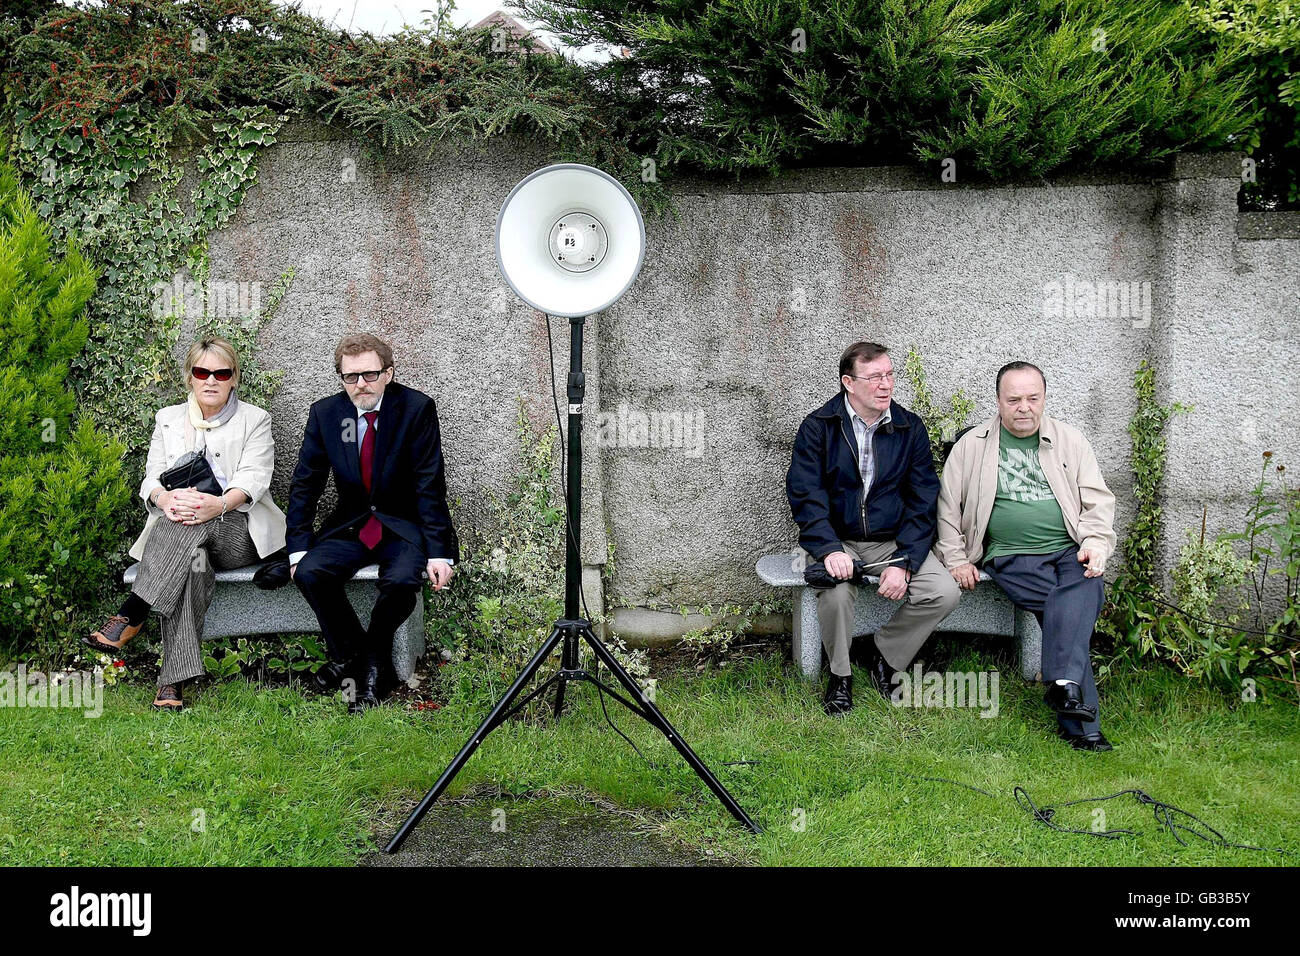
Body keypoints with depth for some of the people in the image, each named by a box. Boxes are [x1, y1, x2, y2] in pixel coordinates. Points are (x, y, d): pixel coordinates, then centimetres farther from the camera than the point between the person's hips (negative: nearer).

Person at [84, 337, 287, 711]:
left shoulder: (255, 420, 10)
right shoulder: (168, 419, 19)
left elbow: (254, 477, -6)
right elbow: (152, 476, 8)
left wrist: (220, 504, -30)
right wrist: (165, 498, -19)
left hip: (239, 532, -2)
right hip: (176, 531, 2)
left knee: (194, 525, -37)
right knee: (192, 562, -36)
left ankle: (130, 616, -40)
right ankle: (174, 680, -44)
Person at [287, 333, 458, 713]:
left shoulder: (417, 408, -11)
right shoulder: (325, 413, -1)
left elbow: (430, 484, -12)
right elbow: (304, 484, 3)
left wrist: (438, 551, -19)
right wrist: (299, 546, -7)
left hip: (404, 526, -3)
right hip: (350, 525, 4)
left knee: (401, 580, -32)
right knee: (310, 572, -23)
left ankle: (374, 663, -4)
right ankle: (348, 655, 1)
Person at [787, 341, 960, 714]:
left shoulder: (910, 428, 3)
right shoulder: (818, 427, -3)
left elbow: (923, 502, 0)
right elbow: (805, 495, -11)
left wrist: (904, 562, -14)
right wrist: (829, 549, -28)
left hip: (894, 541, 3)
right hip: (836, 540, -2)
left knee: (945, 593, -20)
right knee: (835, 590, -33)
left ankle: (885, 652, 7)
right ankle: (840, 674, -4)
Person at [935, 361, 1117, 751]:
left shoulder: (1069, 440, 16)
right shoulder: (972, 446, 11)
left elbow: (1099, 499, 14)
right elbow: (947, 506, 12)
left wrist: (1095, 541, -4)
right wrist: (955, 558, 2)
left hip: (1069, 551, 2)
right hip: (1011, 557, -2)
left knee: (1087, 585, -33)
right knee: (1066, 608, -27)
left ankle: (1063, 685, -44)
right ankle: (1081, 725, -30)